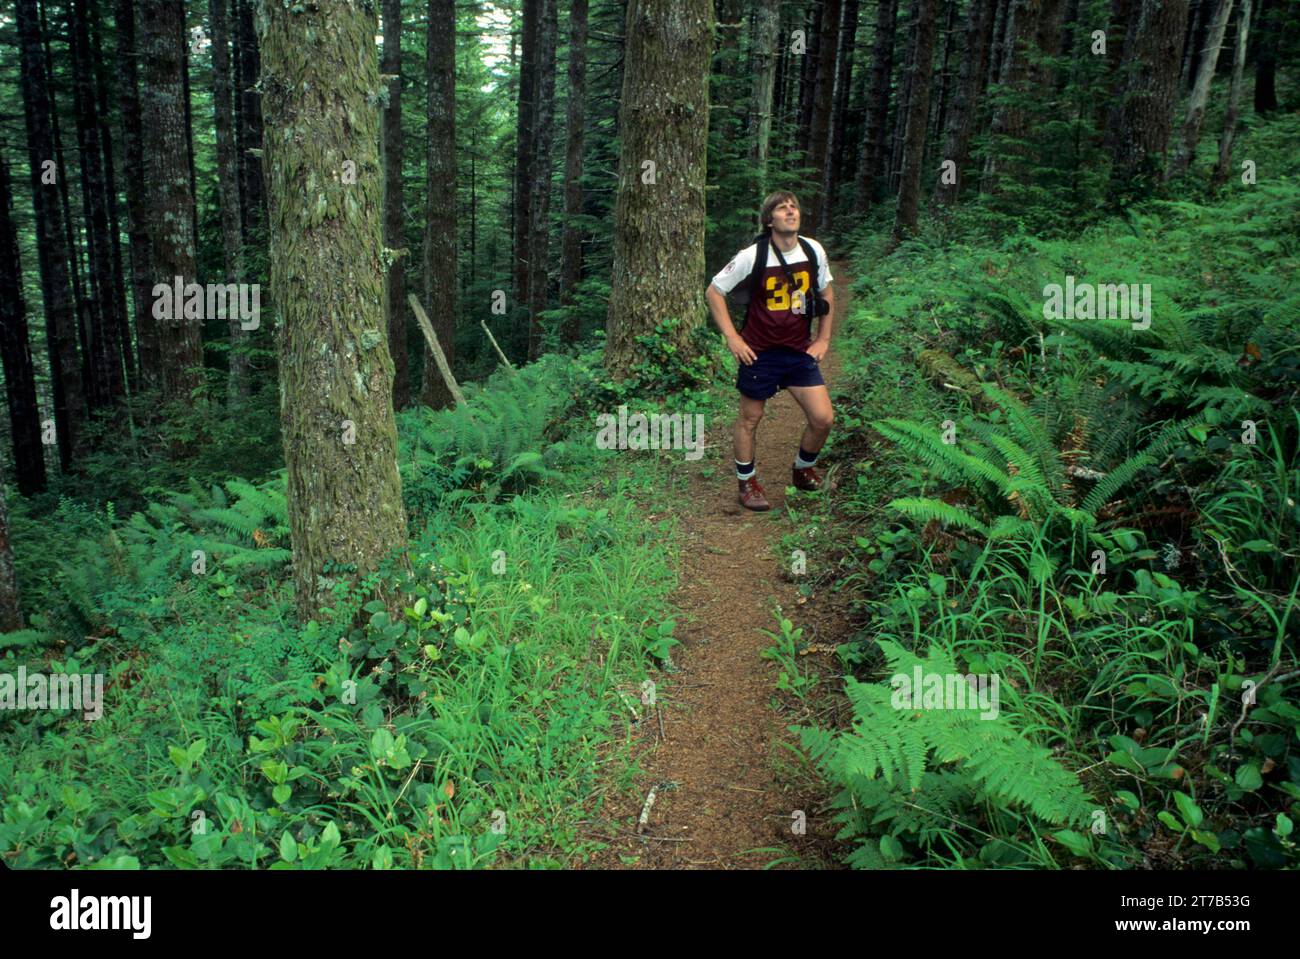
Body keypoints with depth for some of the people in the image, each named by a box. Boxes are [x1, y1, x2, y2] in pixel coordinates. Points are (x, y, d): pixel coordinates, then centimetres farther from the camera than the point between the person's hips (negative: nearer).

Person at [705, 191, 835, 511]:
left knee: (823, 418, -1)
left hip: (800, 351, 3)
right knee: (749, 419, 9)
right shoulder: (752, 256, -14)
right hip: (760, 352, -3)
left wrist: (823, 339, 6)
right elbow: (714, 291, -5)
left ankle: (803, 468, 27)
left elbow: (826, 294, 13)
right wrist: (732, 337, -10)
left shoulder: (813, 250, -3)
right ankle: (747, 482, 29)